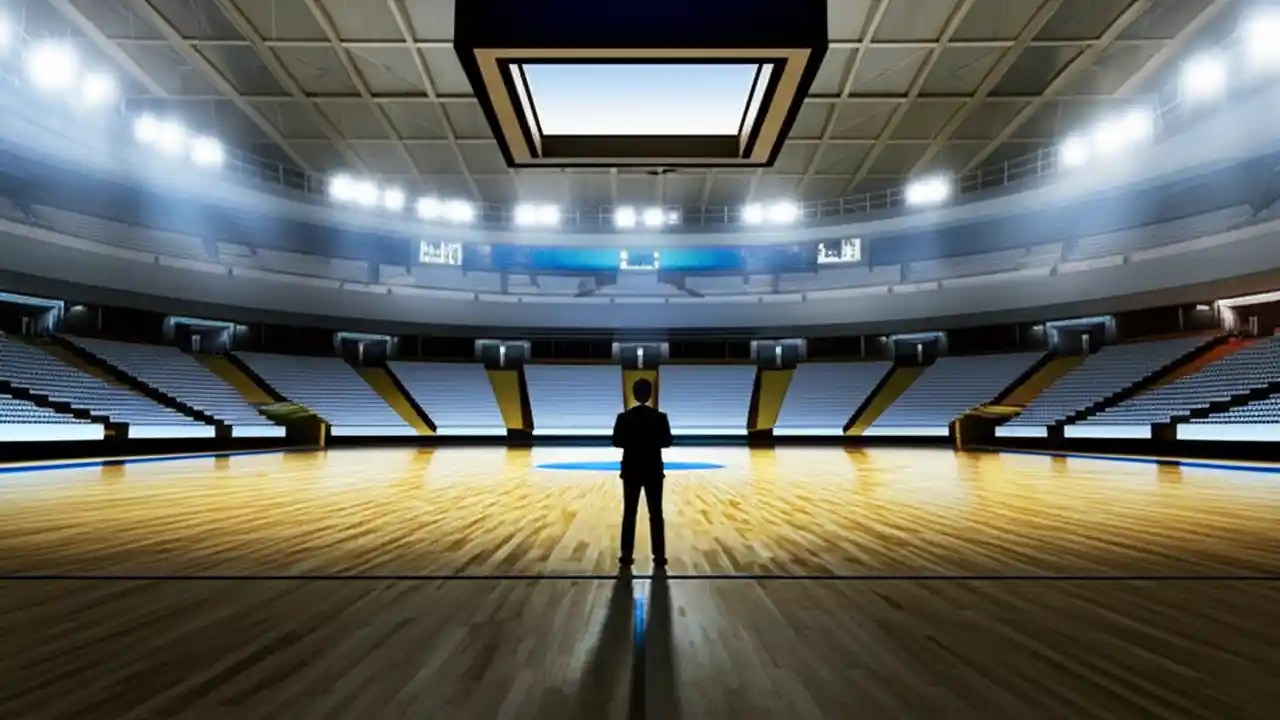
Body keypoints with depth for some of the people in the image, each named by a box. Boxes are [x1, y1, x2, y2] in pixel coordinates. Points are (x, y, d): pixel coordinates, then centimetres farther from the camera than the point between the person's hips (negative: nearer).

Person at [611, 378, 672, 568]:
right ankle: (659, 556, 9)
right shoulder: (660, 417, -8)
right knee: (656, 514, 6)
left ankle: (626, 555, 11)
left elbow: (617, 441, -3)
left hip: (631, 470, 1)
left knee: (629, 513, 8)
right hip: (653, 471, 0)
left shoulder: (623, 417, -7)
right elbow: (667, 442, -3)